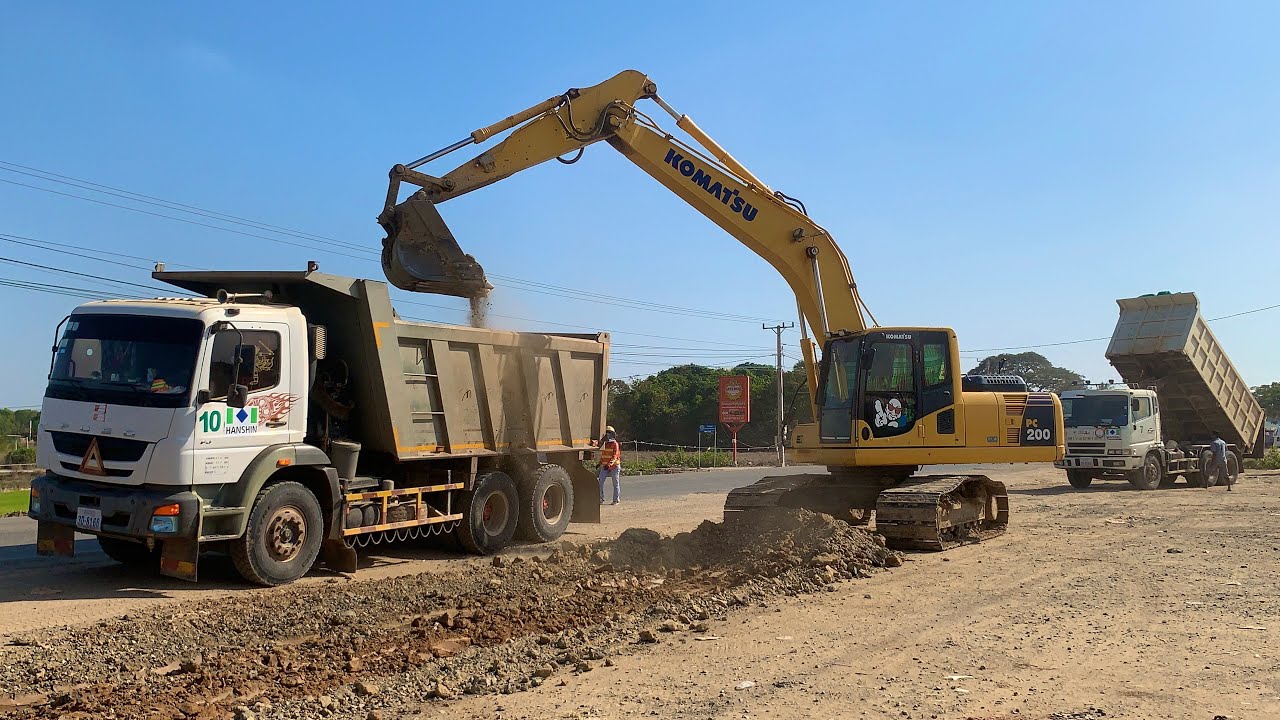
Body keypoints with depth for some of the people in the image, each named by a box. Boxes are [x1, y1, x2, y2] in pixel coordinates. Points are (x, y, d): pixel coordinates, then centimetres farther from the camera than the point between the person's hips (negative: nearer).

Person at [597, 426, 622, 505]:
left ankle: (616, 500, 11)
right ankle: (601, 499, 2)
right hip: (604, 467, 6)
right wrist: (599, 463, 13)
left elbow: (614, 456, -20)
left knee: (616, 484, 3)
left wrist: (609, 464, -31)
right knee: (600, 482, -4)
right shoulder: (604, 444, 10)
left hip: (614, 466, -6)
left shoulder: (615, 444, -11)